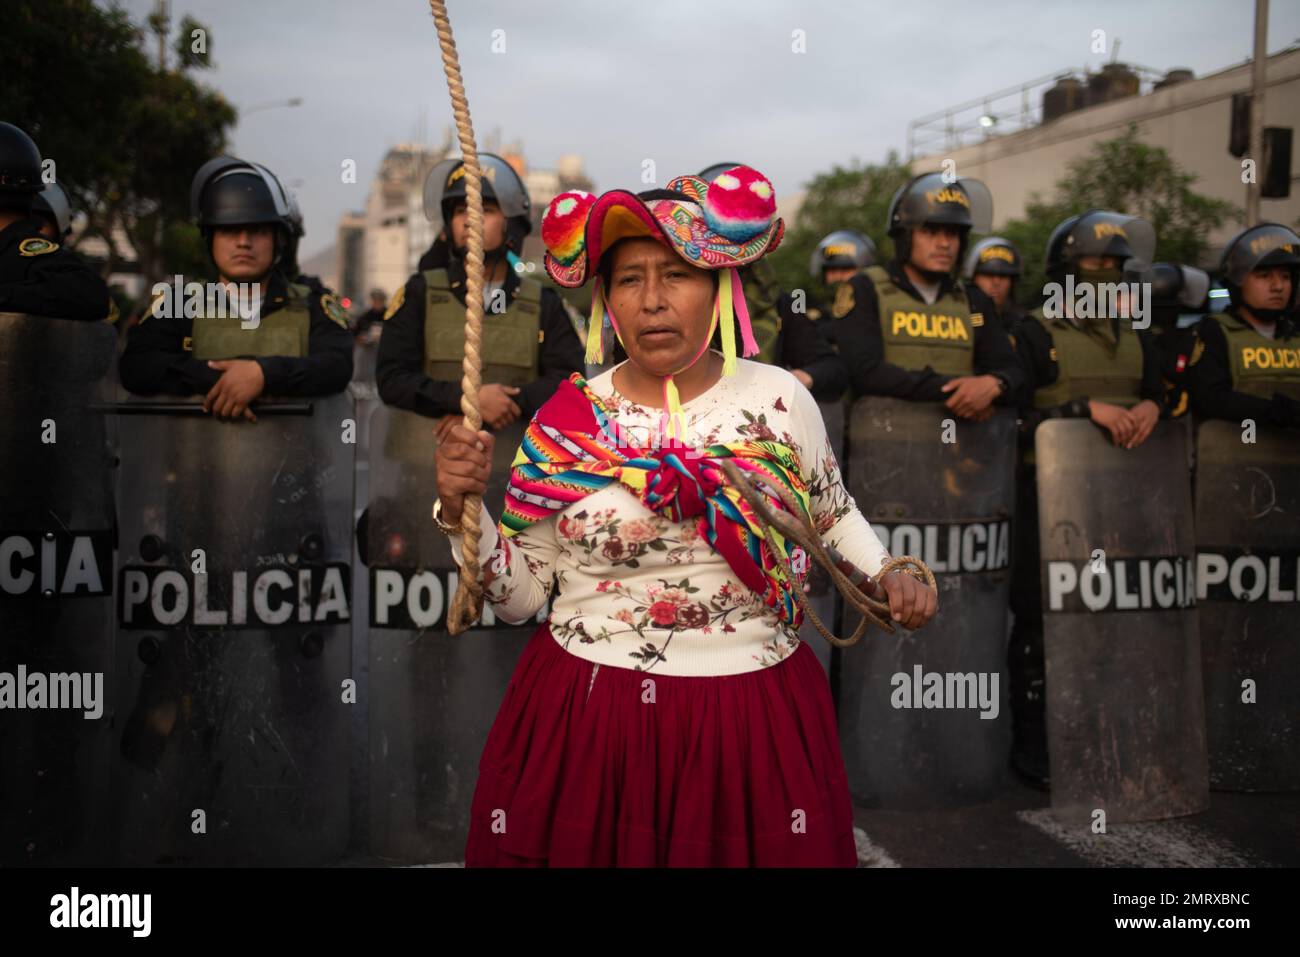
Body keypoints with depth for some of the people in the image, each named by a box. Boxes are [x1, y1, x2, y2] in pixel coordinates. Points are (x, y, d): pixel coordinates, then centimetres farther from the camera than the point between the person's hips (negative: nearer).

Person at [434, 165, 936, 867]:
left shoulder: (780, 397, -3)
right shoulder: (565, 422, -4)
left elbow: (832, 514, 15)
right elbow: (518, 595, -1)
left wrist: (887, 575, -1)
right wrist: (460, 510, -15)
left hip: (753, 717, 1)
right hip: (587, 719, 0)